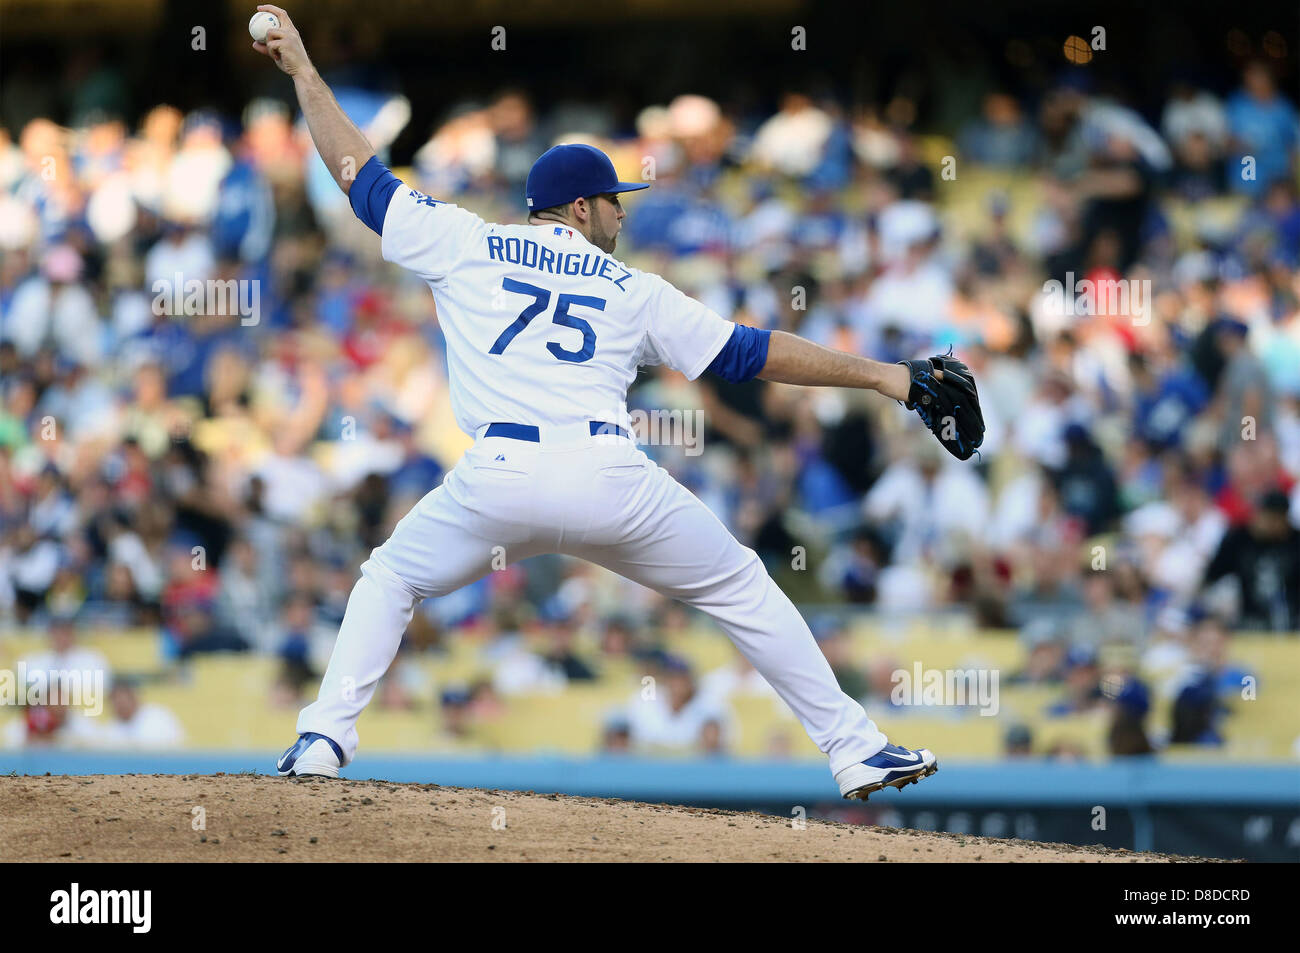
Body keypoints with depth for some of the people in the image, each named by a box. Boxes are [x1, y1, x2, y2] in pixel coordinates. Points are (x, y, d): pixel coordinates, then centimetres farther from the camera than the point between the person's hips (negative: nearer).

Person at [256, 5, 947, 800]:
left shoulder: (463, 246, 18)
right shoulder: (633, 291, 19)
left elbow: (361, 174, 23)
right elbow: (751, 353, 18)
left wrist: (302, 69, 33)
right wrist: (875, 374, 25)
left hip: (500, 475, 0)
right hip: (612, 479, 0)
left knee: (390, 580, 25)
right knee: (742, 590, 18)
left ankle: (324, 738, 8)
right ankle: (857, 750, 15)